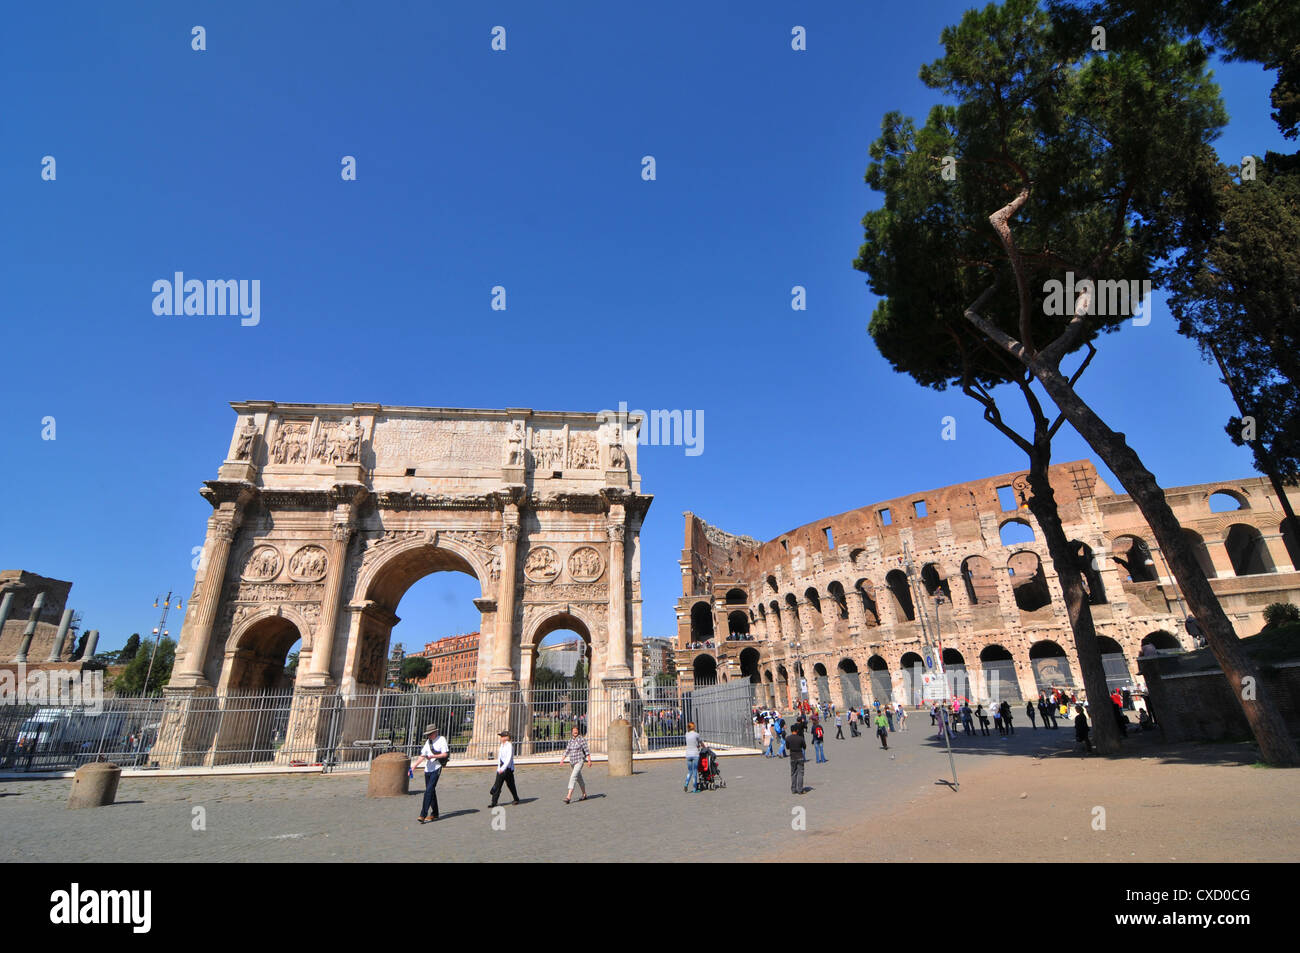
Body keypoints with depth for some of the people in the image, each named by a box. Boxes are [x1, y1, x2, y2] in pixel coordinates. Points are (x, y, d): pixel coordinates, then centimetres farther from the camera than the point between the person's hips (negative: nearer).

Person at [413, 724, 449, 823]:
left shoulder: (441, 740, -7)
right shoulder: (428, 741, 13)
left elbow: (445, 754, -12)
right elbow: (422, 755, 14)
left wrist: (432, 756, -20)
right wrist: (414, 766, 4)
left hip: (436, 769, -7)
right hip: (427, 769, 7)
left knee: (429, 790, -15)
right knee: (431, 792, 12)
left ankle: (423, 814, -15)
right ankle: (434, 814, 24)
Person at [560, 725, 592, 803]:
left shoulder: (582, 739, -9)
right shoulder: (570, 740, 8)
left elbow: (587, 750, -9)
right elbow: (567, 751, 9)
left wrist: (589, 760, -12)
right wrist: (562, 759, -3)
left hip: (579, 761, -7)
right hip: (572, 762, 7)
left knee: (573, 777, -20)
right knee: (579, 778, 17)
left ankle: (569, 796, -23)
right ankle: (584, 795, 31)